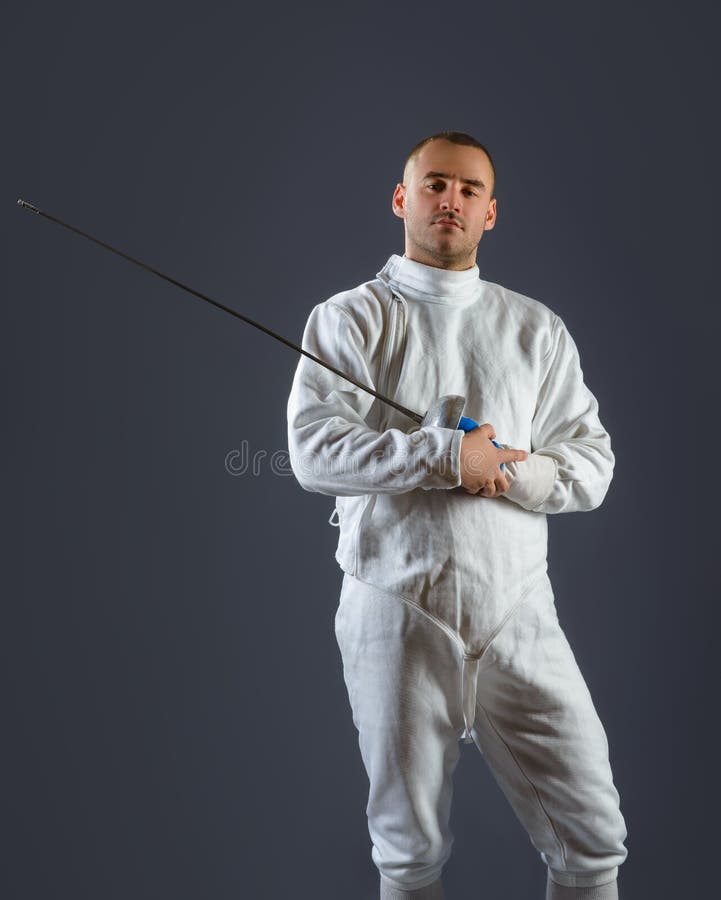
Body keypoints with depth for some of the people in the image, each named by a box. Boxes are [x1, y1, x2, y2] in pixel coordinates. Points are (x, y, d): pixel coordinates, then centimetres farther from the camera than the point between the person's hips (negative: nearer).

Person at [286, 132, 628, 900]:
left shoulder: (536, 328, 9)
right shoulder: (349, 318, 2)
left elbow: (591, 465, 4)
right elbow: (314, 451, -12)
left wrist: (508, 473, -15)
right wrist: (447, 455, -19)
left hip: (518, 614, 2)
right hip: (395, 612, -2)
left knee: (593, 837, 7)